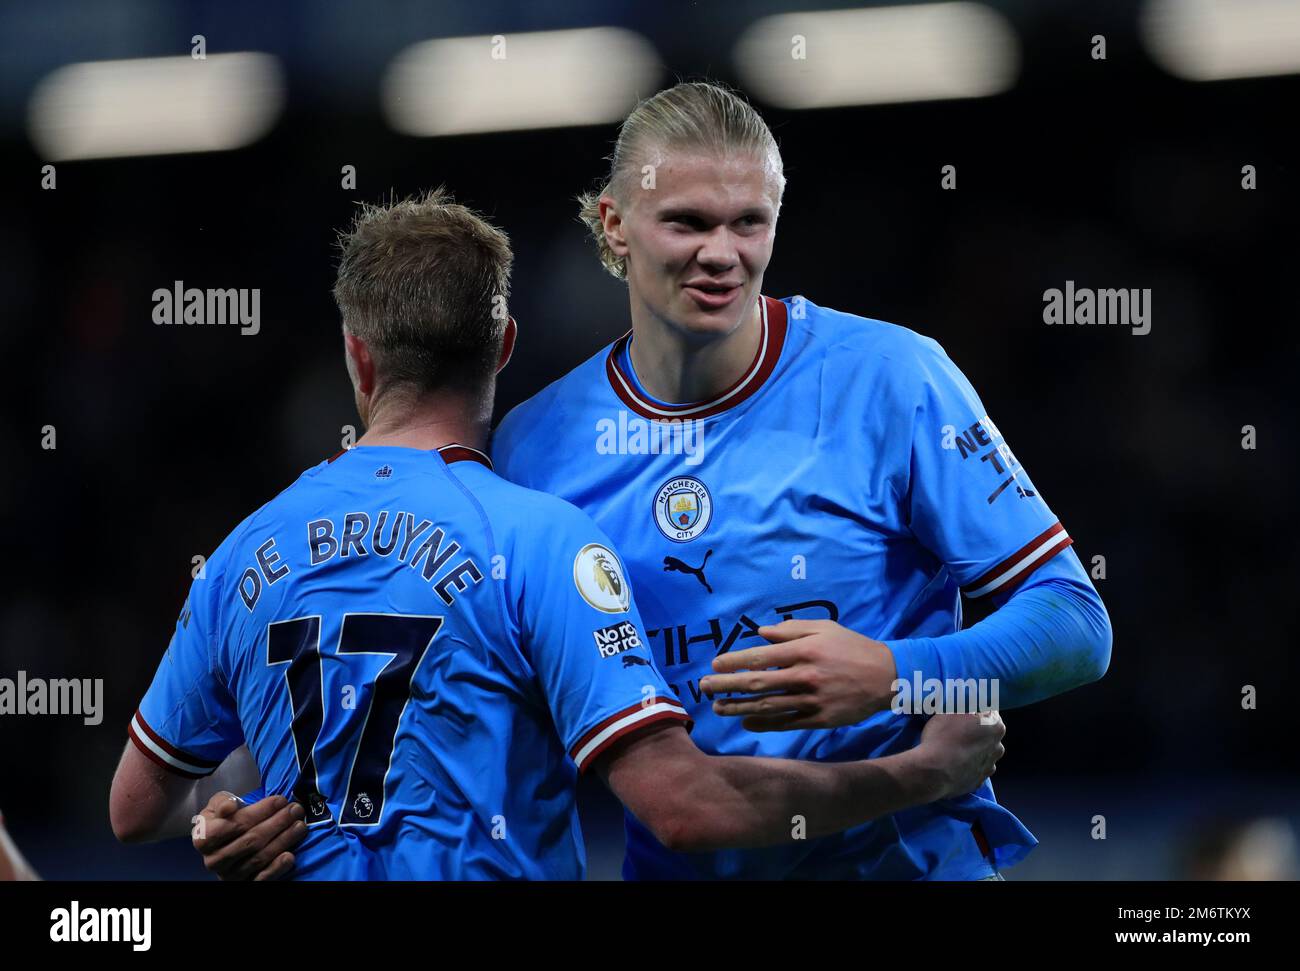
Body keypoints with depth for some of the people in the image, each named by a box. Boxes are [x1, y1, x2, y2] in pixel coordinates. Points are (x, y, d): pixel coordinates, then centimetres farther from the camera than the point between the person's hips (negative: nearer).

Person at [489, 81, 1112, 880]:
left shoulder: (892, 378, -9)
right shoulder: (534, 444, -1)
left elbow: (1075, 629, -10)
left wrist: (892, 678, -25)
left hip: (908, 854, -3)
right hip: (674, 864, 3)